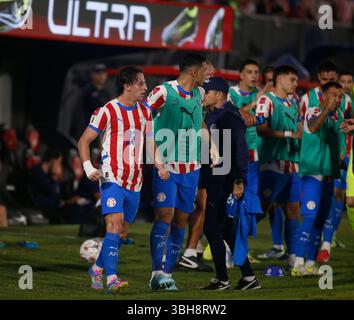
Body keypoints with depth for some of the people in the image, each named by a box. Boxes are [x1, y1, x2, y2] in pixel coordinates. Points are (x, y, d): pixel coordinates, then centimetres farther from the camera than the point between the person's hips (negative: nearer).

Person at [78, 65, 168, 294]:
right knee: (115, 224, -20)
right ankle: (111, 278, -25)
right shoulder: (107, 111, -6)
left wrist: (160, 166, 2)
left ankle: (98, 269, 29)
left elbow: (150, 142, 20)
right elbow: (84, 140, -4)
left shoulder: (145, 112, 12)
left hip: (135, 182, 6)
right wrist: (88, 167, -19)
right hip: (112, 179, -6)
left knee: (122, 231, 10)